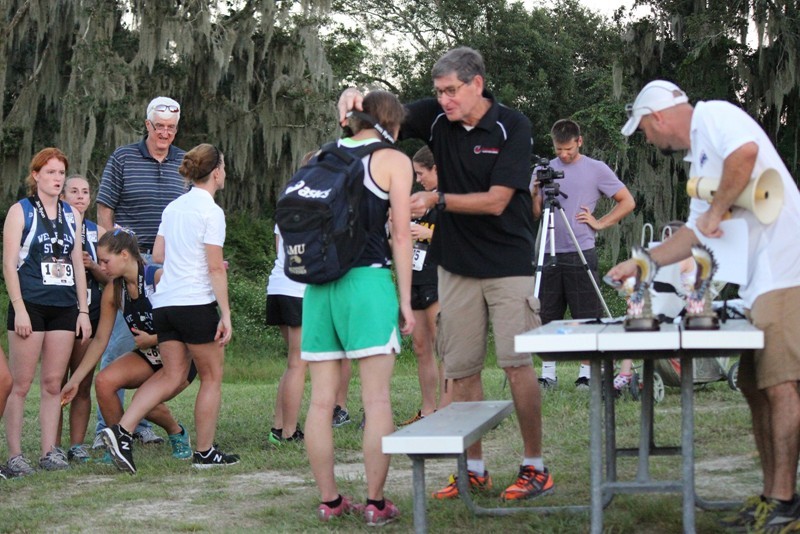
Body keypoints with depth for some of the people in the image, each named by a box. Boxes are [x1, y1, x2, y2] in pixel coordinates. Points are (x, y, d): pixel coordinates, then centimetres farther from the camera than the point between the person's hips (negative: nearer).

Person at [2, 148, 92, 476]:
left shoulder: (72, 215, 15)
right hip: (30, 305, -4)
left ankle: (49, 452, 9)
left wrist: (83, 310, 11)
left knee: (53, 383, 5)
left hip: (64, 308, 5)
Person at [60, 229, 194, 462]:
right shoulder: (113, 292, -3)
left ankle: (178, 434, 7)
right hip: (149, 356, 6)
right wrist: (75, 380, -1)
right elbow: (100, 340, 1)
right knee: (104, 381, -19)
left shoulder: (160, 278, -21)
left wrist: (152, 339, -17)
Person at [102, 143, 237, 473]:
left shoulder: (173, 208, 14)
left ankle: (122, 431, -8)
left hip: (164, 302, 7)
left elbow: (157, 255, 16)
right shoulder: (211, 211, -9)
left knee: (172, 376, 8)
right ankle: (205, 452, 13)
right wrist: (226, 314, -12)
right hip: (196, 303, -7)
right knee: (212, 377, 8)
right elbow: (215, 268, -13)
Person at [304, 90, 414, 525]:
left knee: (321, 400, 6)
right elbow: (400, 234, -3)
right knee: (376, 400, -2)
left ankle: (329, 501, 12)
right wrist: (405, 299, -1)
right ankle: (376, 504, -1)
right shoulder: (394, 160, 2)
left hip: (319, 282, 5)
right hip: (368, 278, -5)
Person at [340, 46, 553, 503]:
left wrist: (437, 200, -19)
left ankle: (535, 467, 1)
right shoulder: (437, 118, 2)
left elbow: (496, 201, -16)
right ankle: (474, 469, 15)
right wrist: (353, 98, -12)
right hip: (456, 263, 5)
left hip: (508, 263, -4)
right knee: (462, 370, 5)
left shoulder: (512, 127, -10)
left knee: (517, 362, -9)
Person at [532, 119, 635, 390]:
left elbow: (627, 202, 5)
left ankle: (586, 373, 4)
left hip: (582, 254, -3)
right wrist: (534, 194, -8)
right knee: (547, 317, 4)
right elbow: (533, 215, 11)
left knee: (587, 318, -1)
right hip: (549, 255, 3)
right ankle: (548, 373, 11)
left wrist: (599, 223, -4)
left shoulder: (597, 170, 3)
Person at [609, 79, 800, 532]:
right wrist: (640, 264, 32)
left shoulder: (713, 115, -3)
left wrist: (717, 210, -14)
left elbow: (745, 151, -25)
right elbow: (694, 235, 30)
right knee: (757, 386, 9)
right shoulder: (699, 157, 25)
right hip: (761, 280, 10)